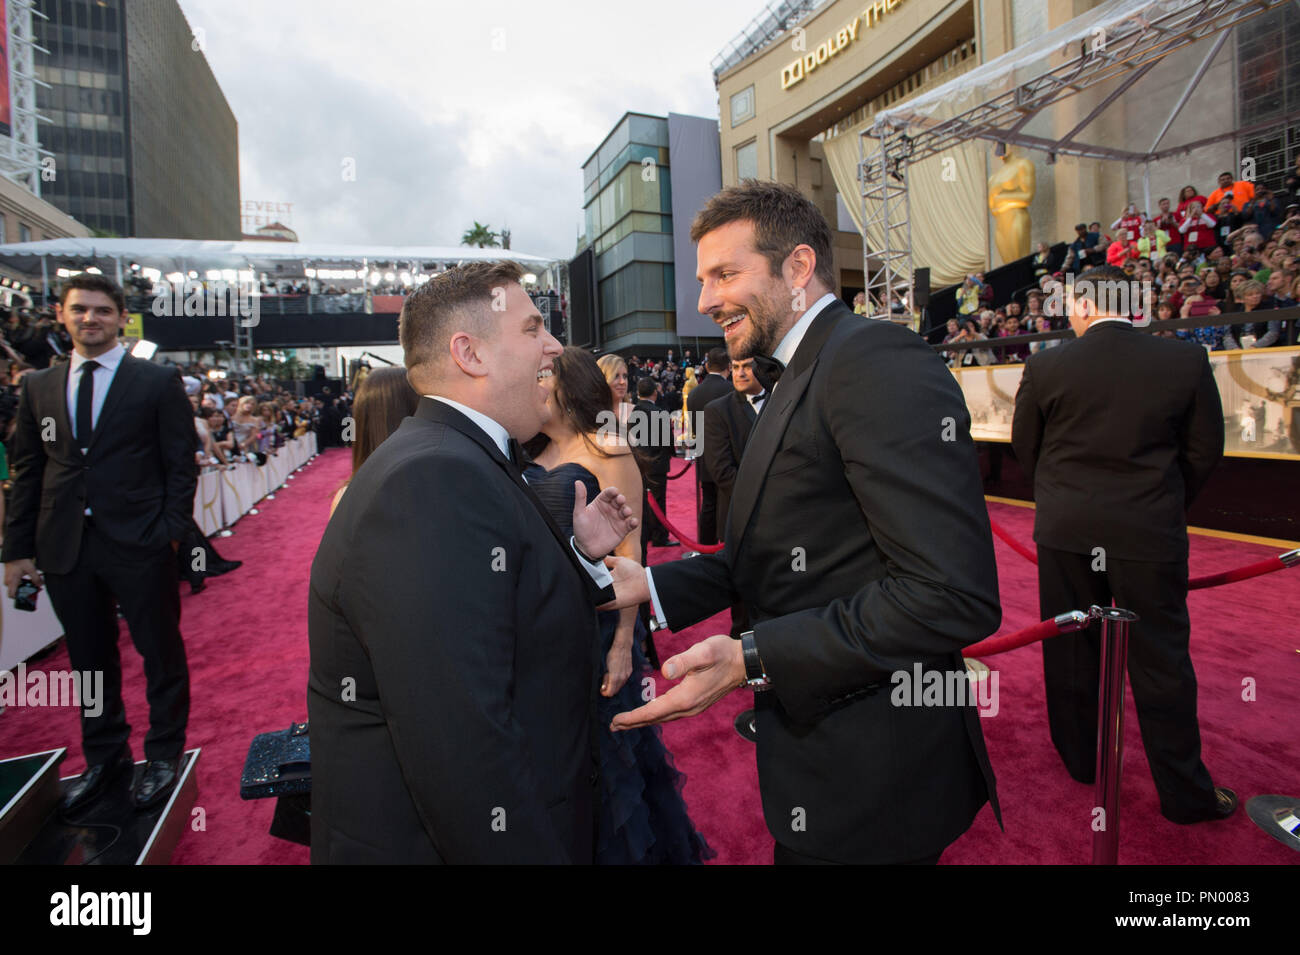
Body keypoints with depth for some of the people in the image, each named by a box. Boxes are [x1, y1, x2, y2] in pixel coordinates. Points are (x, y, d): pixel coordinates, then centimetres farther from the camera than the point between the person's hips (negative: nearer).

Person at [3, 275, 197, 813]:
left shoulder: (158, 383, -2)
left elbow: (181, 465, -4)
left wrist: (171, 532, -11)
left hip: (139, 546, -4)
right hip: (65, 547, 4)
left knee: (161, 652, 7)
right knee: (89, 658, 16)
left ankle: (164, 754, 25)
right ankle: (103, 757, 34)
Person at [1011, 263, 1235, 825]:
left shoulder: (1044, 367, -7)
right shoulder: (1186, 361, -5)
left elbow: (1025, 448, 2)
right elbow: (1204, 452, 2)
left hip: (1065, 532, 0)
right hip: (1151, 535, 0)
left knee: (1071, 649, 15)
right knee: (1160, 659, 10)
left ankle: (1078, 759, 33)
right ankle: (1185, 793, 24)